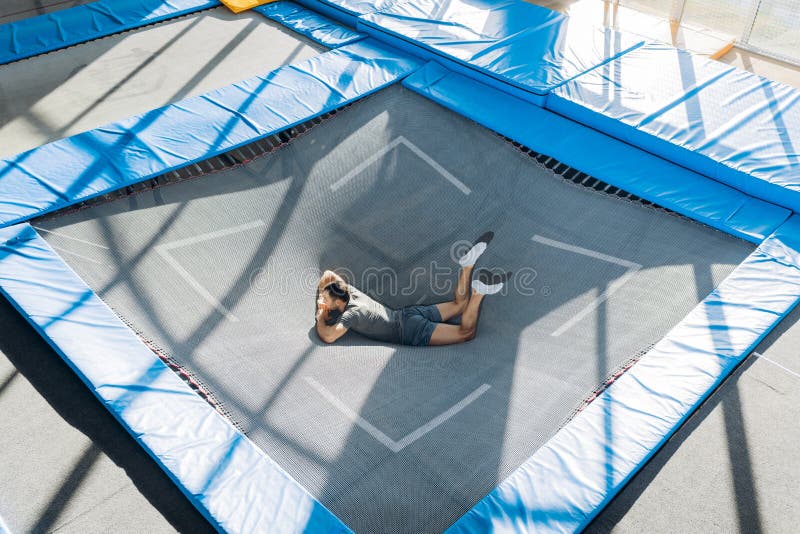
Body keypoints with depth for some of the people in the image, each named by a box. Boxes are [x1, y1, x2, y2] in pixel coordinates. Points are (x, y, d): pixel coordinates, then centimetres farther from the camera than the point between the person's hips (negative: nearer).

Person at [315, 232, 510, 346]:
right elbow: (329, 274, 19)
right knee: (459, 305, 21)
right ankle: (467, 264, 9)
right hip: (409, 314, 7)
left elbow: (328, 336, -34)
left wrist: (321, 318, -13)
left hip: (411, 331, -7)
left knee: (467, 332, -7)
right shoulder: (349, 292, 2)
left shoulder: (351, 314, -21)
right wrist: (321, 295, 7)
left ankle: (479, 291, -14)